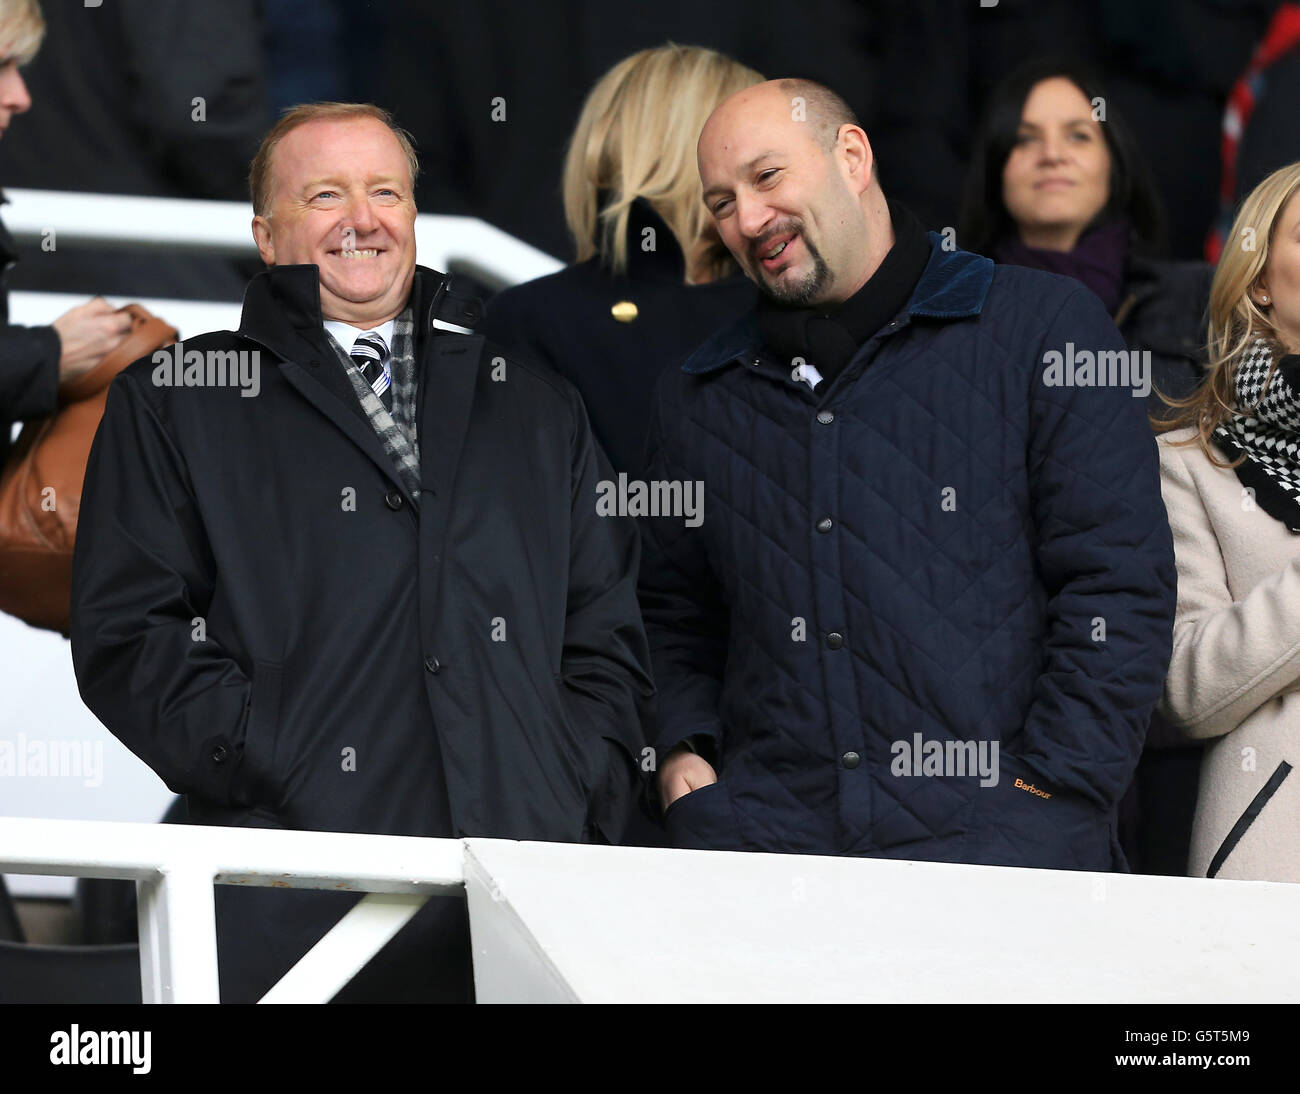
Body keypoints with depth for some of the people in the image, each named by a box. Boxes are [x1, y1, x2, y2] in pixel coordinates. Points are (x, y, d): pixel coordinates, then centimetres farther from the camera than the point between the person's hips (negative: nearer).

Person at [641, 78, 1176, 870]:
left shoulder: (1045, 327, 6)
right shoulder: (698, 397, 20)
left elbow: (1121, 586, 0)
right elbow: (675, 616, 29)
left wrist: (1047, 790, -8)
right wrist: (681, 750, 9)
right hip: (763, 830, 3)